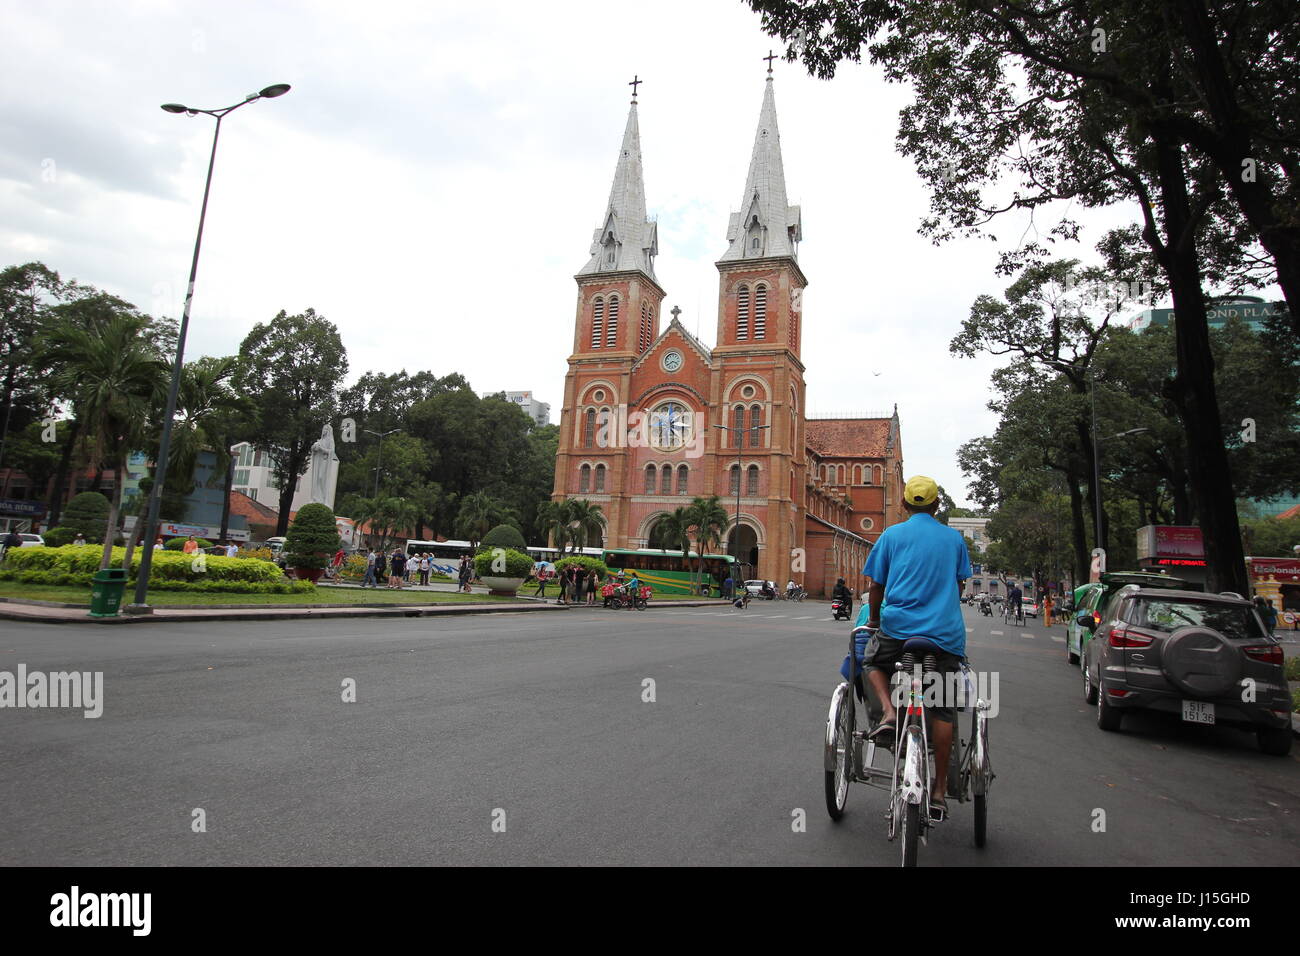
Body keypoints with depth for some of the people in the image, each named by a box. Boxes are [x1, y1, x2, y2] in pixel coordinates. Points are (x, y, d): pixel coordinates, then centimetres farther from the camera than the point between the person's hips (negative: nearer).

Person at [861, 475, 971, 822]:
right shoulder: (954, 538, 9)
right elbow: (960, 586, 19)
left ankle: (889, 712, 0)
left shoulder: (892, 535, 2)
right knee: (942, 711, 9)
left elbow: (876, 587, 5)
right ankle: (938, 792, 11)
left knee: (873, 662, 27)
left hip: (898, 626, -2)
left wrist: (874, 618, 21)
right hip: (946, 633, 2)